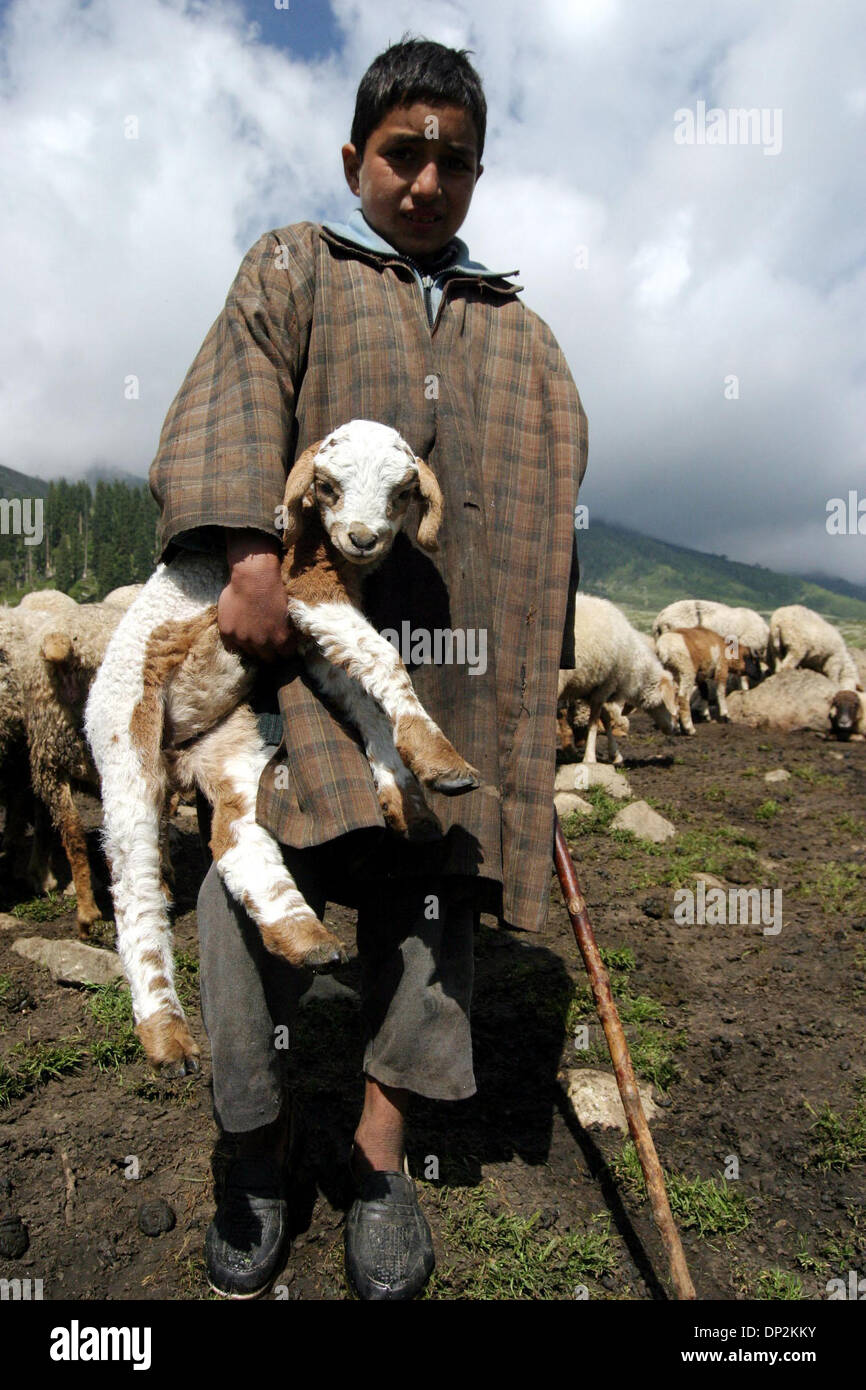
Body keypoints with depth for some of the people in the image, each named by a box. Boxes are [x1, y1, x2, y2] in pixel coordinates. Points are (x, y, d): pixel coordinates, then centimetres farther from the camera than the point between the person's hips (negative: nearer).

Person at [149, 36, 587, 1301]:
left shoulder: (520, 333, 24)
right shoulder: (294, 268, 17)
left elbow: (551, 520, 20)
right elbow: (233, 401, -2)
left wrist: (539, 690, 12)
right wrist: (248, 552, -21)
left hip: (463, 675, 3)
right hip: (307, 634, -2)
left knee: (432, 905, 2)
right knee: (256, 883, -7)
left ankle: (381, 1154, 21)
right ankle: (260, 1144, 17)